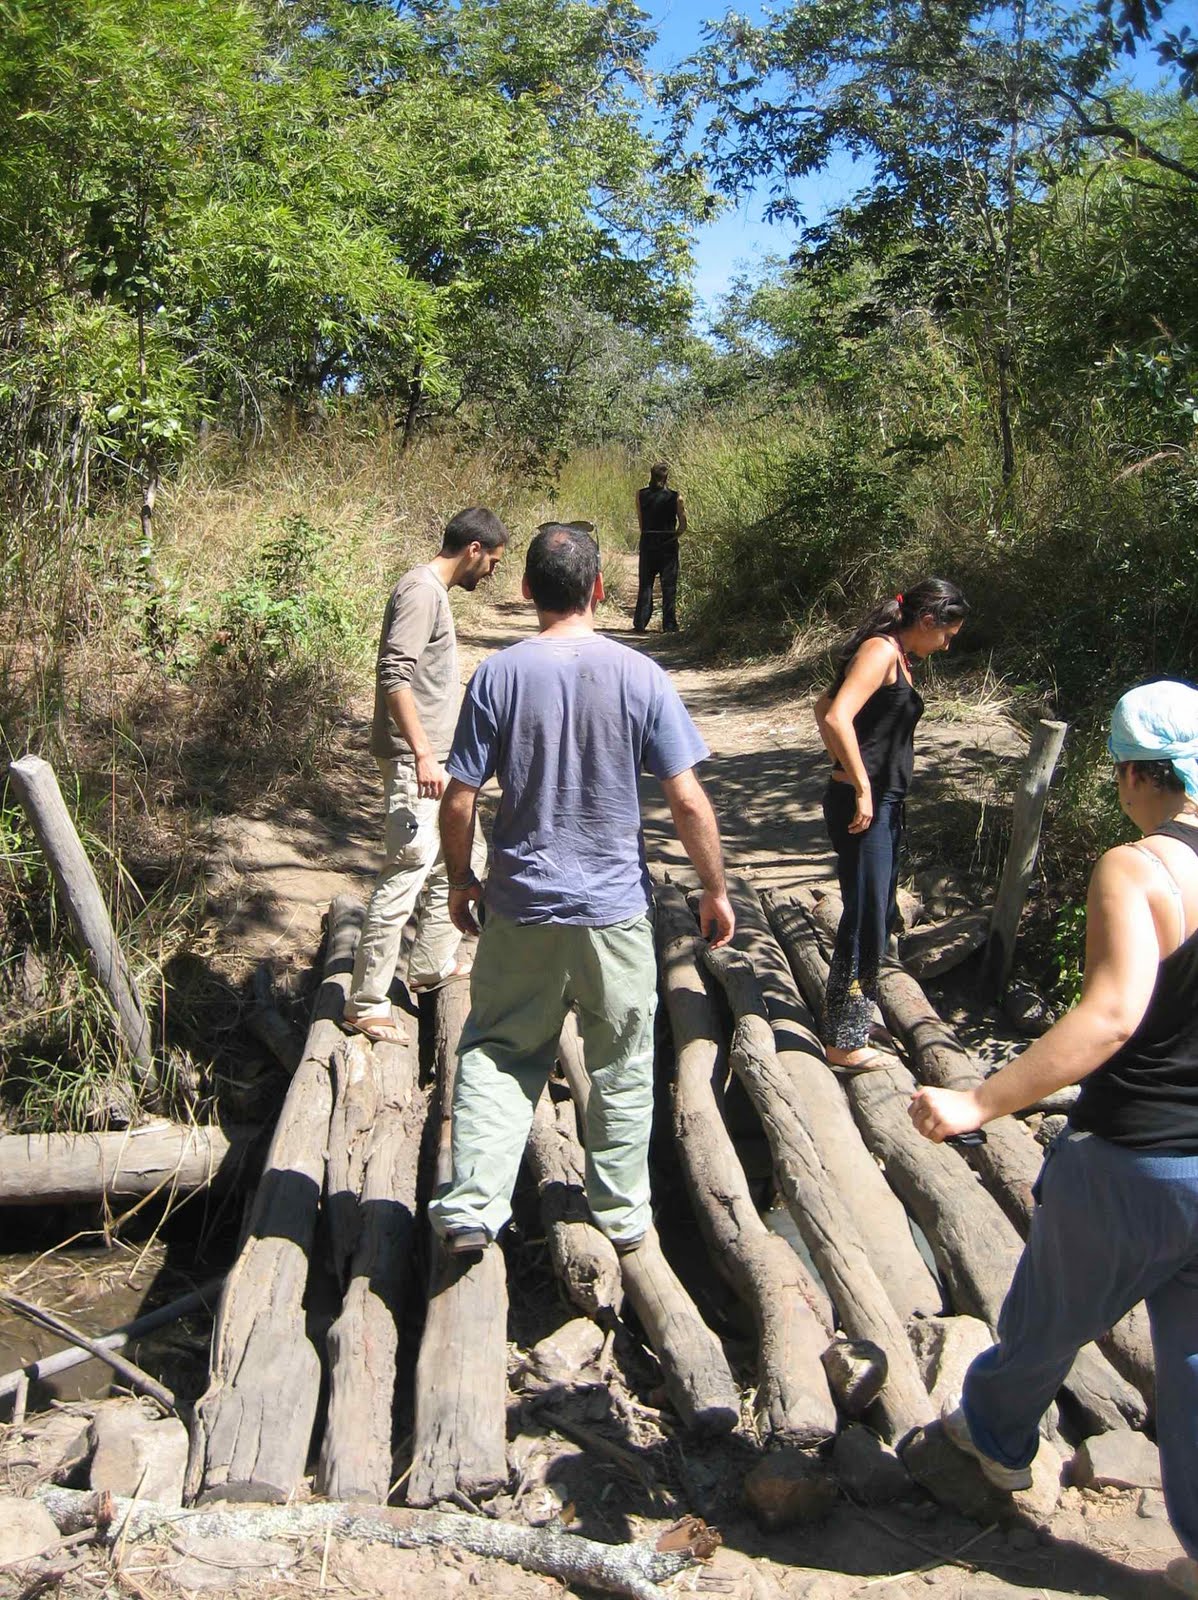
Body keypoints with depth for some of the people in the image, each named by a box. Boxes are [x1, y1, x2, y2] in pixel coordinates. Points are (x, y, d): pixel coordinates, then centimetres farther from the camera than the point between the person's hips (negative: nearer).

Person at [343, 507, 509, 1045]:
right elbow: (394, 676, -25)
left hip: (434, 757, 11)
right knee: (405, 875, -9)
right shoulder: (421, 591, -16)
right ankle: (366, 1004, -2)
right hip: (415, 762, -11)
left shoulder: (433, 590, 16)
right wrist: (421, 754, -29)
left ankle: (432, 965, 35)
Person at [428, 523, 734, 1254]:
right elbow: (688, 801, -10)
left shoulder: (498, 676, -8)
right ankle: (622, 1213, 29)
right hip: (616, 909, 0)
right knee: (622, 1067, 16)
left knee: (498, 1055, 17)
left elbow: (459, 802, -7)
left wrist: (461, 881, 10)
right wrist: (716, 890, 3)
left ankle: (472, 1207, 11)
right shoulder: (640, 675, -9)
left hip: (521, 907, 1)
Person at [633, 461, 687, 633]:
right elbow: (683, 525, -4)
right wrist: (674, 536, 12)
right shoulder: (675, 497, -7)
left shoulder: (641, 495, -3)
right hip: (668, 546, -1)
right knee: (669, 586, 4)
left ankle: (640, 624, 7)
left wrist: (648, 534, 11)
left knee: (645, 585, 9)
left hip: (647, 544, 1)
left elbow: (640, 524, -1)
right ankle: (669, 625, 4)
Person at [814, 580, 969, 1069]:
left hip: (883, 803, 10)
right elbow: (836, 717, -28)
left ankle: (856, 1003, 40)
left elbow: (825, 708, 24)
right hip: (862, 805, -10)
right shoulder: (881, 650, -14)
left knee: (879, 913, 22)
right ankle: (844, 1041, 9)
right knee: (865, 919, -2)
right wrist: (861, 787, -23)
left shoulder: (897, 658, 15)